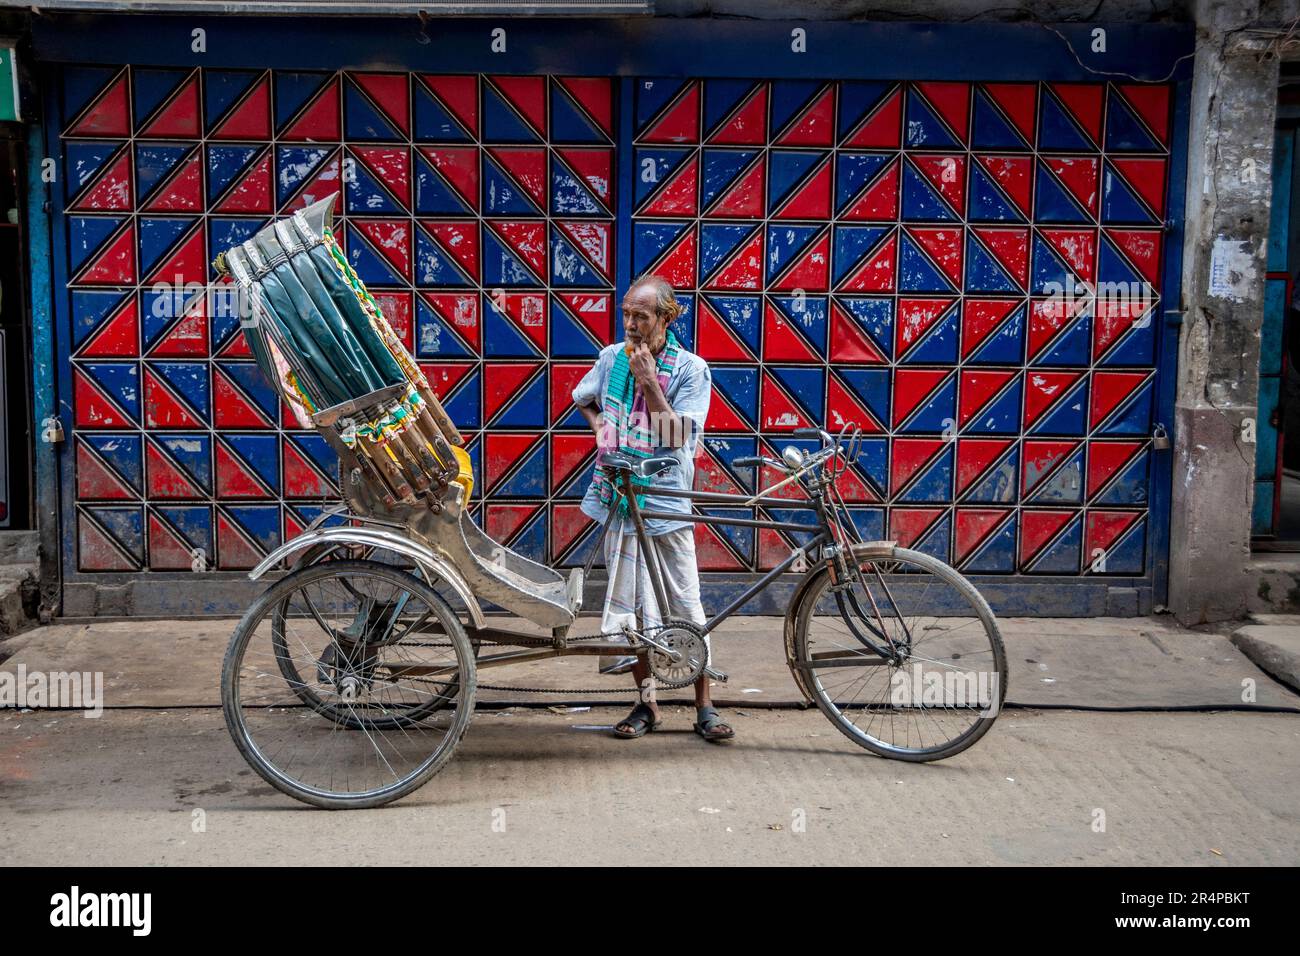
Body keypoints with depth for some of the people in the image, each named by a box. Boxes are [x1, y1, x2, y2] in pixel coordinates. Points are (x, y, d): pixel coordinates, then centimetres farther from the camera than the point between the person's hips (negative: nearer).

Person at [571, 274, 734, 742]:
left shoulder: (690, 369, -7)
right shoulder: (611, 358, 4)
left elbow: (678, 437, -14)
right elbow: (583, 399, 24)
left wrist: (649, 382, -18)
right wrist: (600, 426, 4)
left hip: (667, 502, -3)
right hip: (620, 497, 3)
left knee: (685, 605, 1)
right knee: (631, 605, 8)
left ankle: (704, 707, 11)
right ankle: (647, 702, 20)